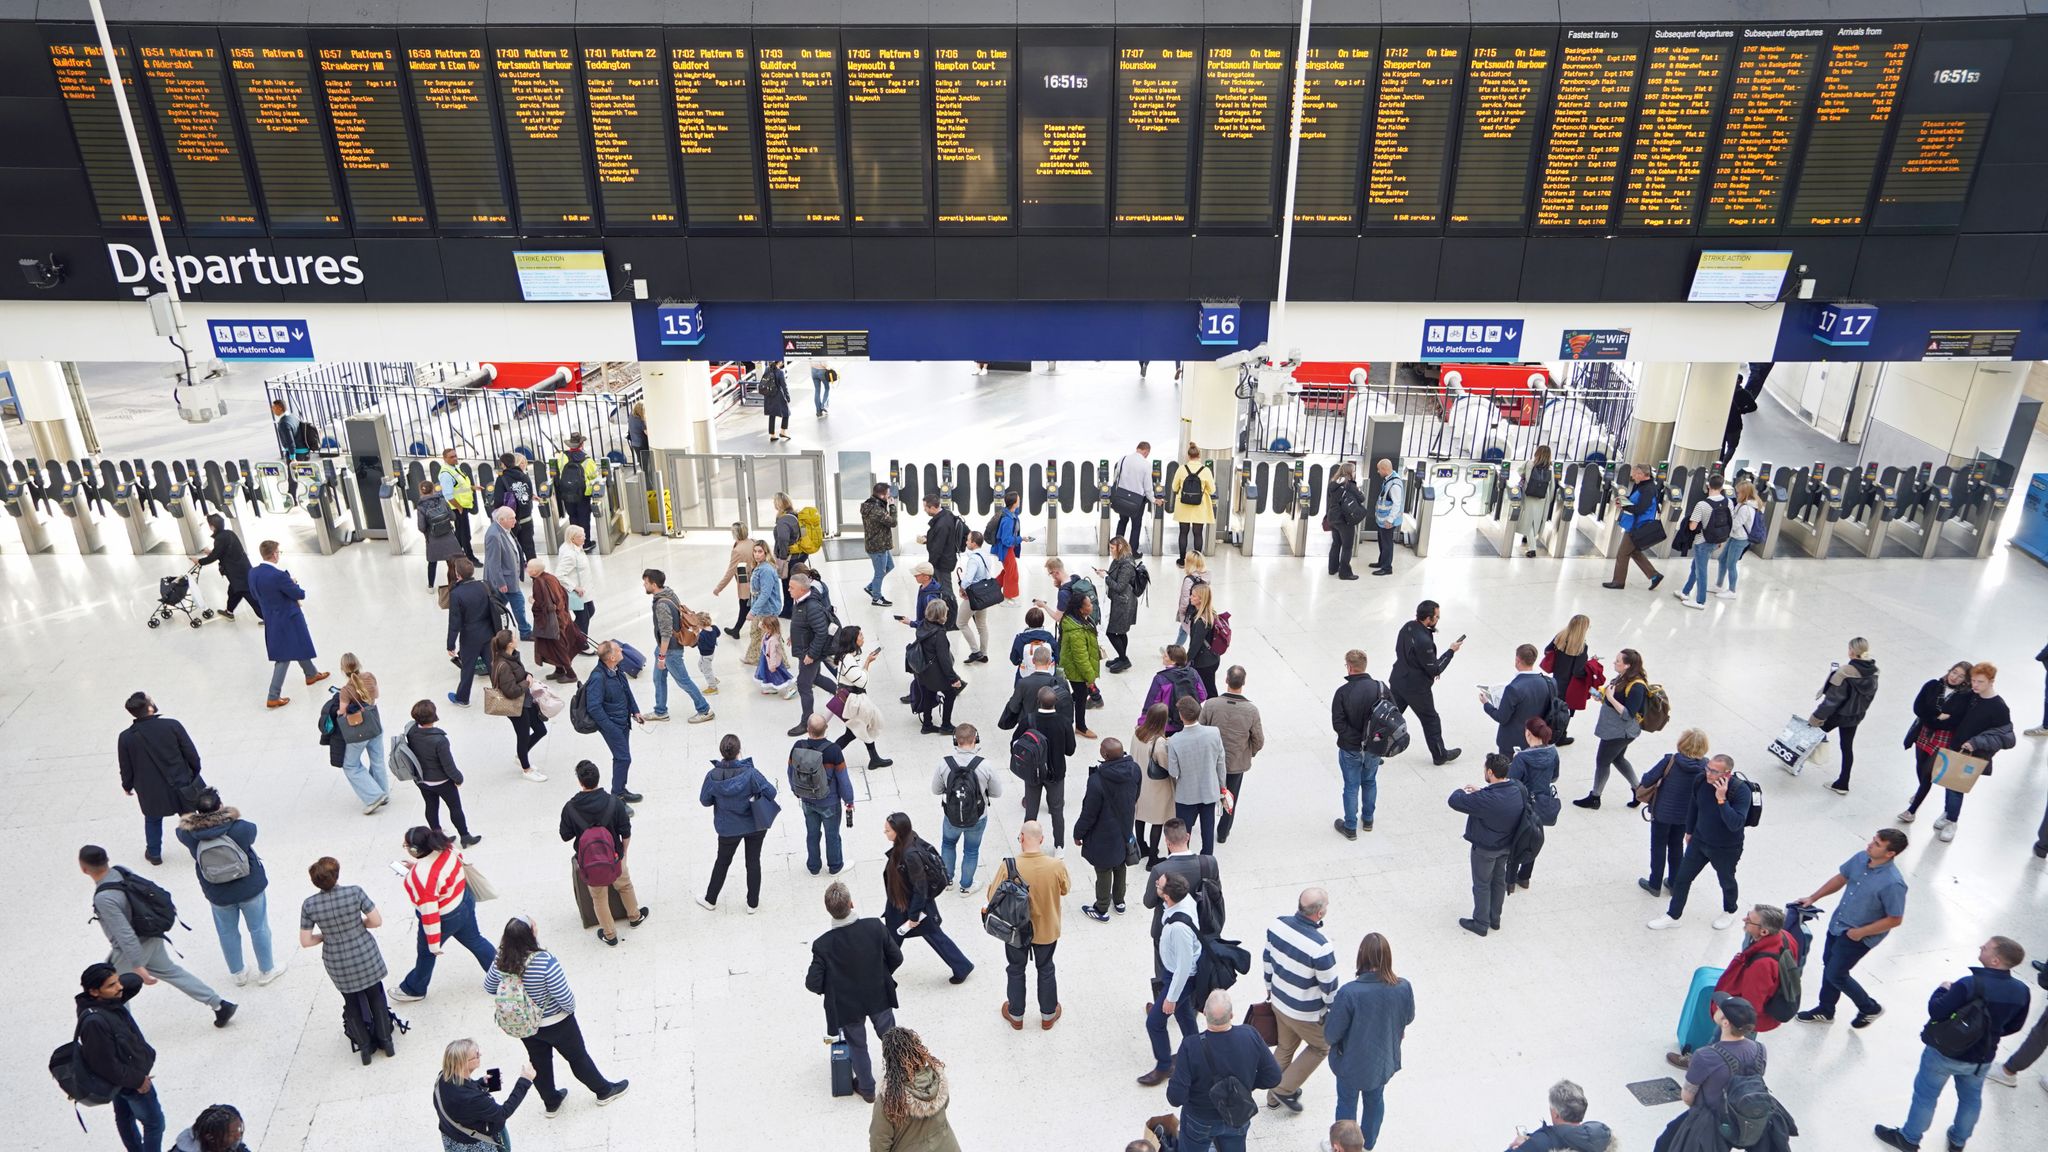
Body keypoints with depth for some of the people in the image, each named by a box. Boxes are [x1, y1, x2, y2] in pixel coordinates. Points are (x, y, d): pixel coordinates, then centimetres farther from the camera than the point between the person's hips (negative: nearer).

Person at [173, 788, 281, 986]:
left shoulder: (190, 834, -21)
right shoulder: (240, 828, -26)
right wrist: (230, 815, 9)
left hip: (218, 894, 2)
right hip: (249, 888, -2)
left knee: (227, 933, 23)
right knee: (258, 929, 18)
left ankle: (238, 974, 40)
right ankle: (266, 971, 33)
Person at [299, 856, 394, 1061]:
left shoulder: (309, 905, -15)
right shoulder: (354, 892, -21)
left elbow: (305, 941, -9)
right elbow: (377, 921, -16)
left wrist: (326, 934, 9)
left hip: (338, 964, 1)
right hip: (365, 955, -1)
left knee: (352, 1002, 23)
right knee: (376, 996, 21)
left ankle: (365, 1046, 32)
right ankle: (386, 1041, 30)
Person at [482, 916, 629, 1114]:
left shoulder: (501, 962, -18)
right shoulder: (545, 961, -35)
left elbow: (488, 988, 2)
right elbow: (565, 998, -30)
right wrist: (570, 1009, -7)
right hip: (555, 1024, -4)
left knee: (539, 1061, 26)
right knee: (577, 1057, 17)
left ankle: (551, 1102, 45)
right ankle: (604, 1091, 37)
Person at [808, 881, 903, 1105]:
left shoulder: (823, 944, -28)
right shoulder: (875, 926, -24)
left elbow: (813, 984, -21)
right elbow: (896, 958, -12)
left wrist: (829, 990, 3)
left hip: (847, 1004, -1)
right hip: (879, 996, 2)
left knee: (857, 1045, 24)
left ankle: (867, 1088, 42)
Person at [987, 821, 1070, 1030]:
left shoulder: (1009, 866, -27)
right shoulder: (1056, 866, -24)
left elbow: (992, 897, -16)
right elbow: (1065, 890, -3)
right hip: (1047, 930, 1)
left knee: (1016, 971, 23)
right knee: (1046, 969, 25)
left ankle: (1016, 1016, 41)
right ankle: (1048, 1015, 41)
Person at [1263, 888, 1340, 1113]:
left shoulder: (1277, 924, -17)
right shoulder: (1321, 947, -35)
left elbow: (1267, 959, 0)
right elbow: (1329, 986, -21)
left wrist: (1270, 987, 18)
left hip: (1279, 1000, 6)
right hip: (1307, 1013, -6)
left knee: (1285, 1047, 28)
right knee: (1321, 1047, 24)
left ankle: (1274, 1095, 43)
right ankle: (1285, 1089, 27)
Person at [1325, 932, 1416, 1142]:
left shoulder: (1349, 993, -34)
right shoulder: (1404, 988, -23)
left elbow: (1332, 1033, -22)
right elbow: (1408, 1018, -1)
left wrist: (1326, 1018, -1)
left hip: (1352, 1062, -3)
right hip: (1385, 1060, 3)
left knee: (1347, 1103, 22)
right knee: (1375, 1100, 29)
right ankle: (1369, 1143, 50)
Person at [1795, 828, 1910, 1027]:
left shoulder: (1893, 883, -31)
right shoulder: (1861, 858, -11)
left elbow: (1895, 919, -22)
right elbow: (1840, 878, 6)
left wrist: (1860, 932, -17)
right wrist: (1813, 898, 4)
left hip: (1858, 936, -7)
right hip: (1838, 922, 7)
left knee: (1835, 974, 4)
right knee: (1829, 965, 20)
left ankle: (1870, 1008, 31)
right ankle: (1825, 1010, 39)